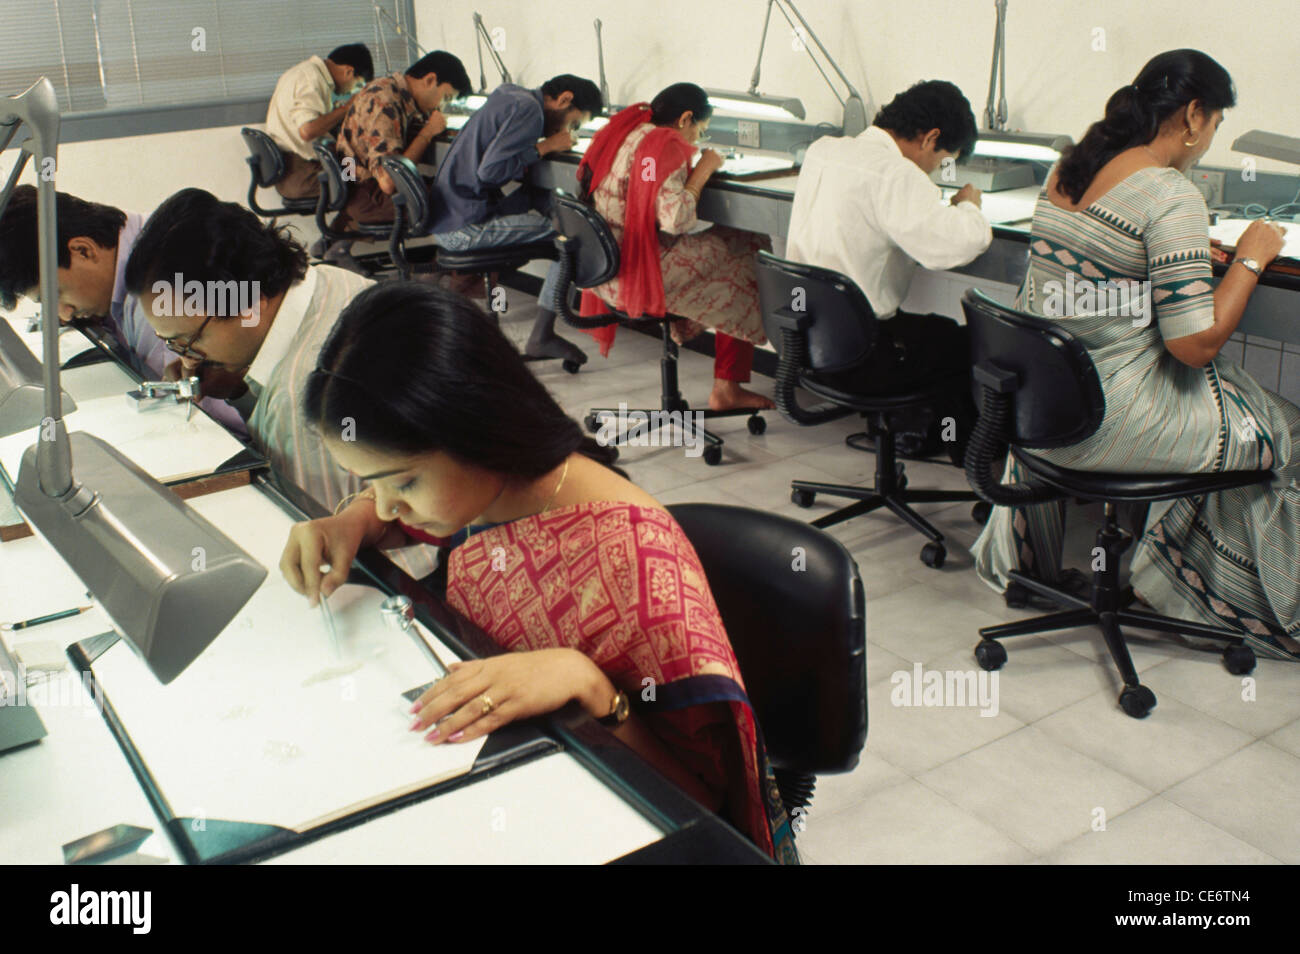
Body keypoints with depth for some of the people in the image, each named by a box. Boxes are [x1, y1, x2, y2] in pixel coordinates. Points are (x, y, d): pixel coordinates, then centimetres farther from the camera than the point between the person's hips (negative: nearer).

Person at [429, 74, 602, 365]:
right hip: (465, 229, -10)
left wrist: (540, 146, 11)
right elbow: (490, 169, -21)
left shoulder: (508, 94, 18)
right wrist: (544, 147, -8)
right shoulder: (528, 109, -11)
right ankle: (542, 336, -8)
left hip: (444, 220, 10)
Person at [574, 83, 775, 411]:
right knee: (748, 252, 2)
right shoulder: (665, 145, -16)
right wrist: (703, 170, -10)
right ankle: (726, 389, 4)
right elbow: (674, 218, -26)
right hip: (642, 274, -10)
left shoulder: (621, 130, 11)